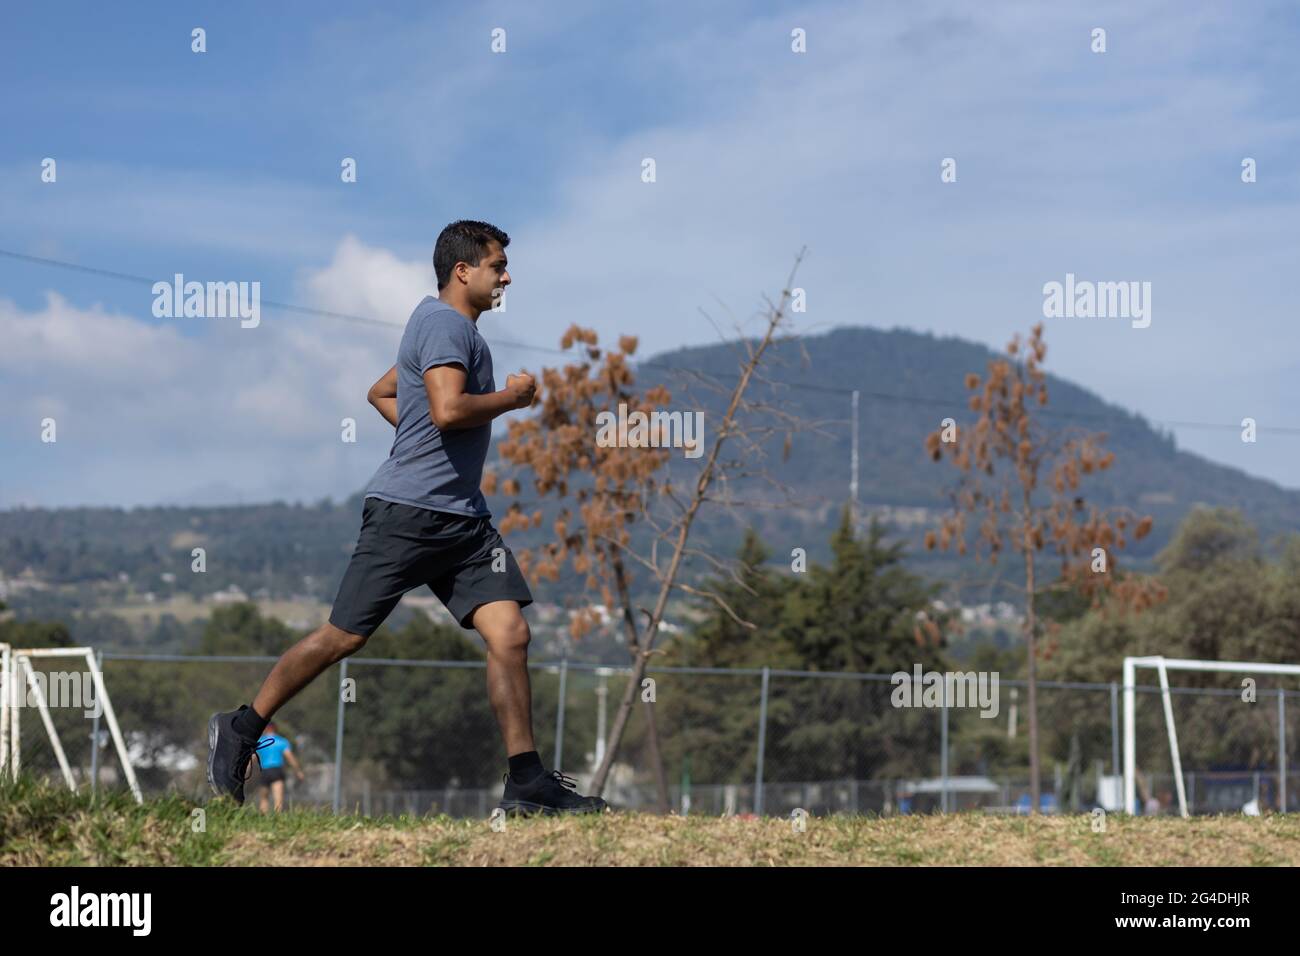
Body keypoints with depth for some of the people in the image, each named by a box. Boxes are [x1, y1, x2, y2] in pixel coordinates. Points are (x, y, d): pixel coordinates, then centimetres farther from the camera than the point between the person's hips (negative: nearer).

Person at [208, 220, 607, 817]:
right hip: (408, 512, -9)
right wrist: (514, 395, -11)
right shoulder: (445, 322, -10)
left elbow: (381, 393, 32)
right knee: (343, 637, -2)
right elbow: (448, 409, -25)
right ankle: (240, 731, 16)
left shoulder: (453, 326, 22)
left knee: (510, 634, -5)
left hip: (462, 516, 9)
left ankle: (527, 783, -4)